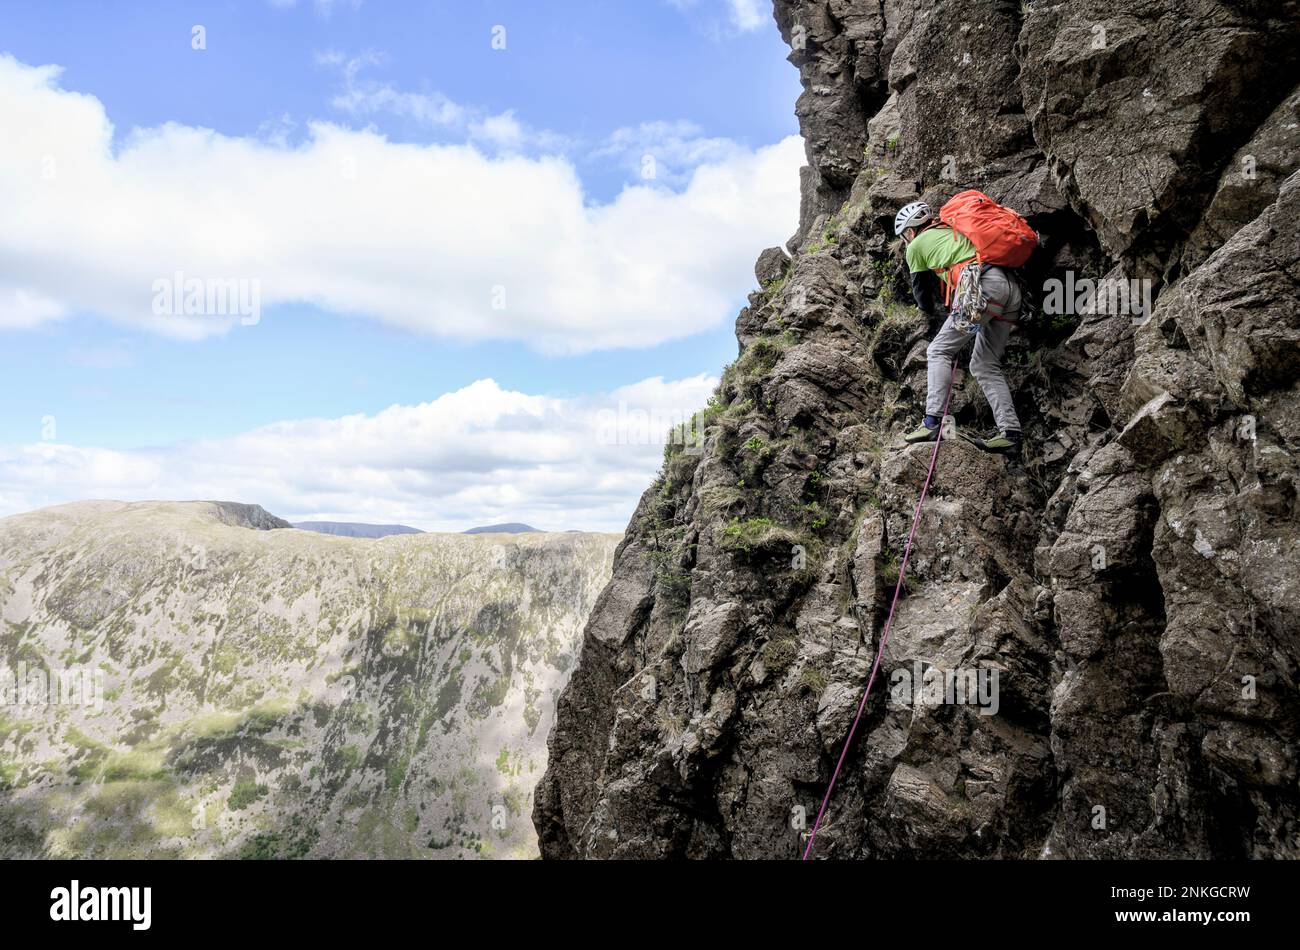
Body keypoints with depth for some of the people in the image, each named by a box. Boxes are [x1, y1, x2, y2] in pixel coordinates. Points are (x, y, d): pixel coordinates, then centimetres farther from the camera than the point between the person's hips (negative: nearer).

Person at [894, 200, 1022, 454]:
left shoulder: (916, 246, 15)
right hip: (1011, 287, 7)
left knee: (939, 351, 2)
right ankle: (1010, 432, 2)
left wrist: (936, 310, 43)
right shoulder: (953, 230, 34)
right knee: (985, 364, 11)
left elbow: (923, 297, 23)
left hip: (984, 287, -7)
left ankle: (932, 422, -10)